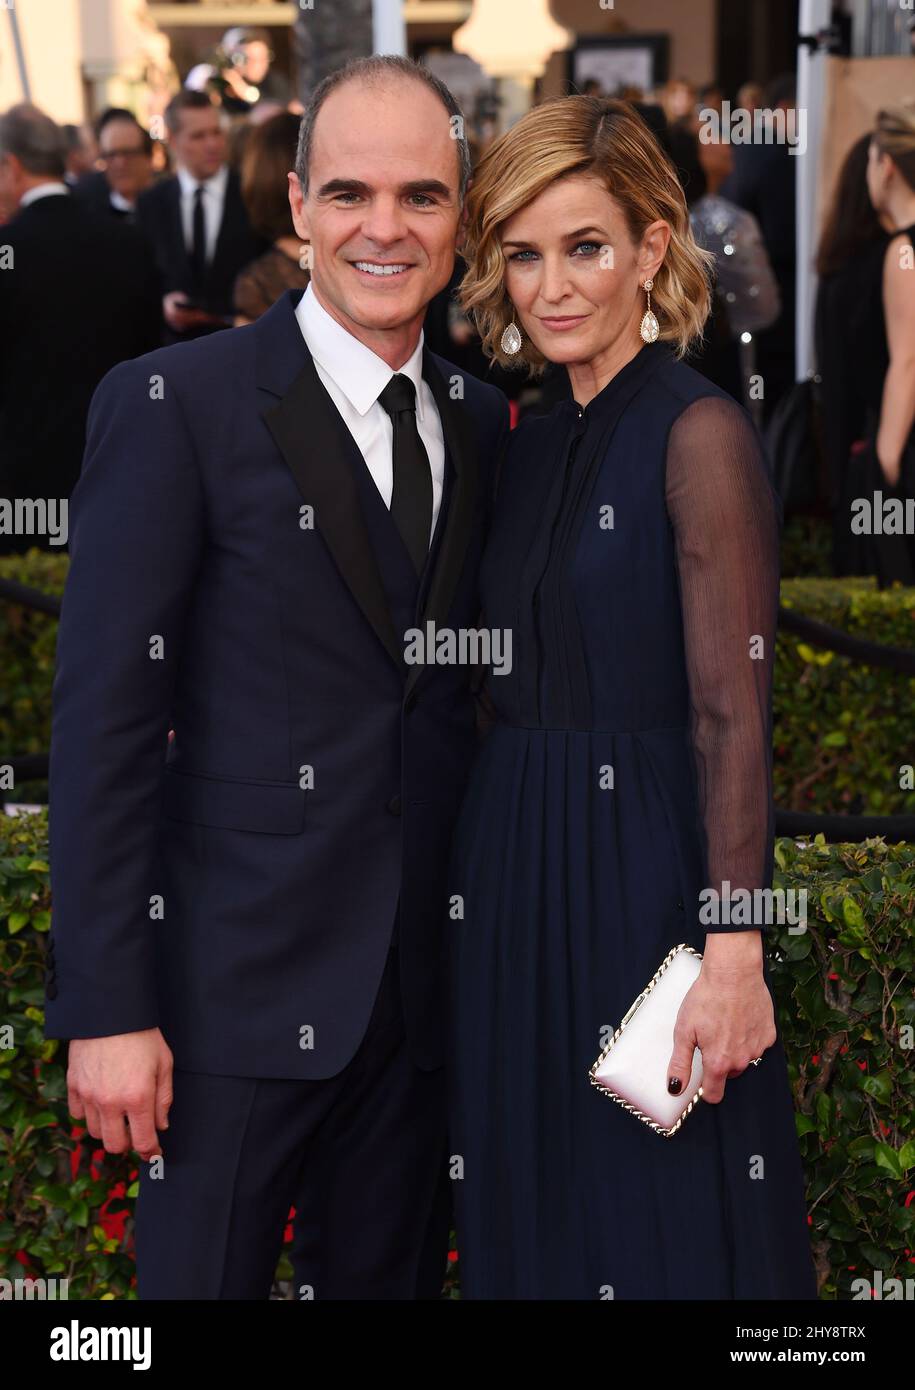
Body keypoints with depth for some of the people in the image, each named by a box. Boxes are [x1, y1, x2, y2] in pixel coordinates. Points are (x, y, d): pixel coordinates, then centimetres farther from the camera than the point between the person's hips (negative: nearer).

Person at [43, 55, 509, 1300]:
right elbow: (105, 719, -12)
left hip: (422, 990, 5)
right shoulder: (176, 405, -9)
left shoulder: (480, 422, 9)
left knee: (392, 1277, 14)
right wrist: (106, 1008, -15)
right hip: (241, 984, -5)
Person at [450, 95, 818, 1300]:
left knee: (665, 1233, 2)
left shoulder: (699, 432, -10)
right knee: (537, 1225, 14)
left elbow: (732, 712, -15)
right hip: (516, 882, 7)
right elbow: (523, 692, 13)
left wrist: (734, 955, -20)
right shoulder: (533, 443, 12)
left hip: (645, 873, -7)